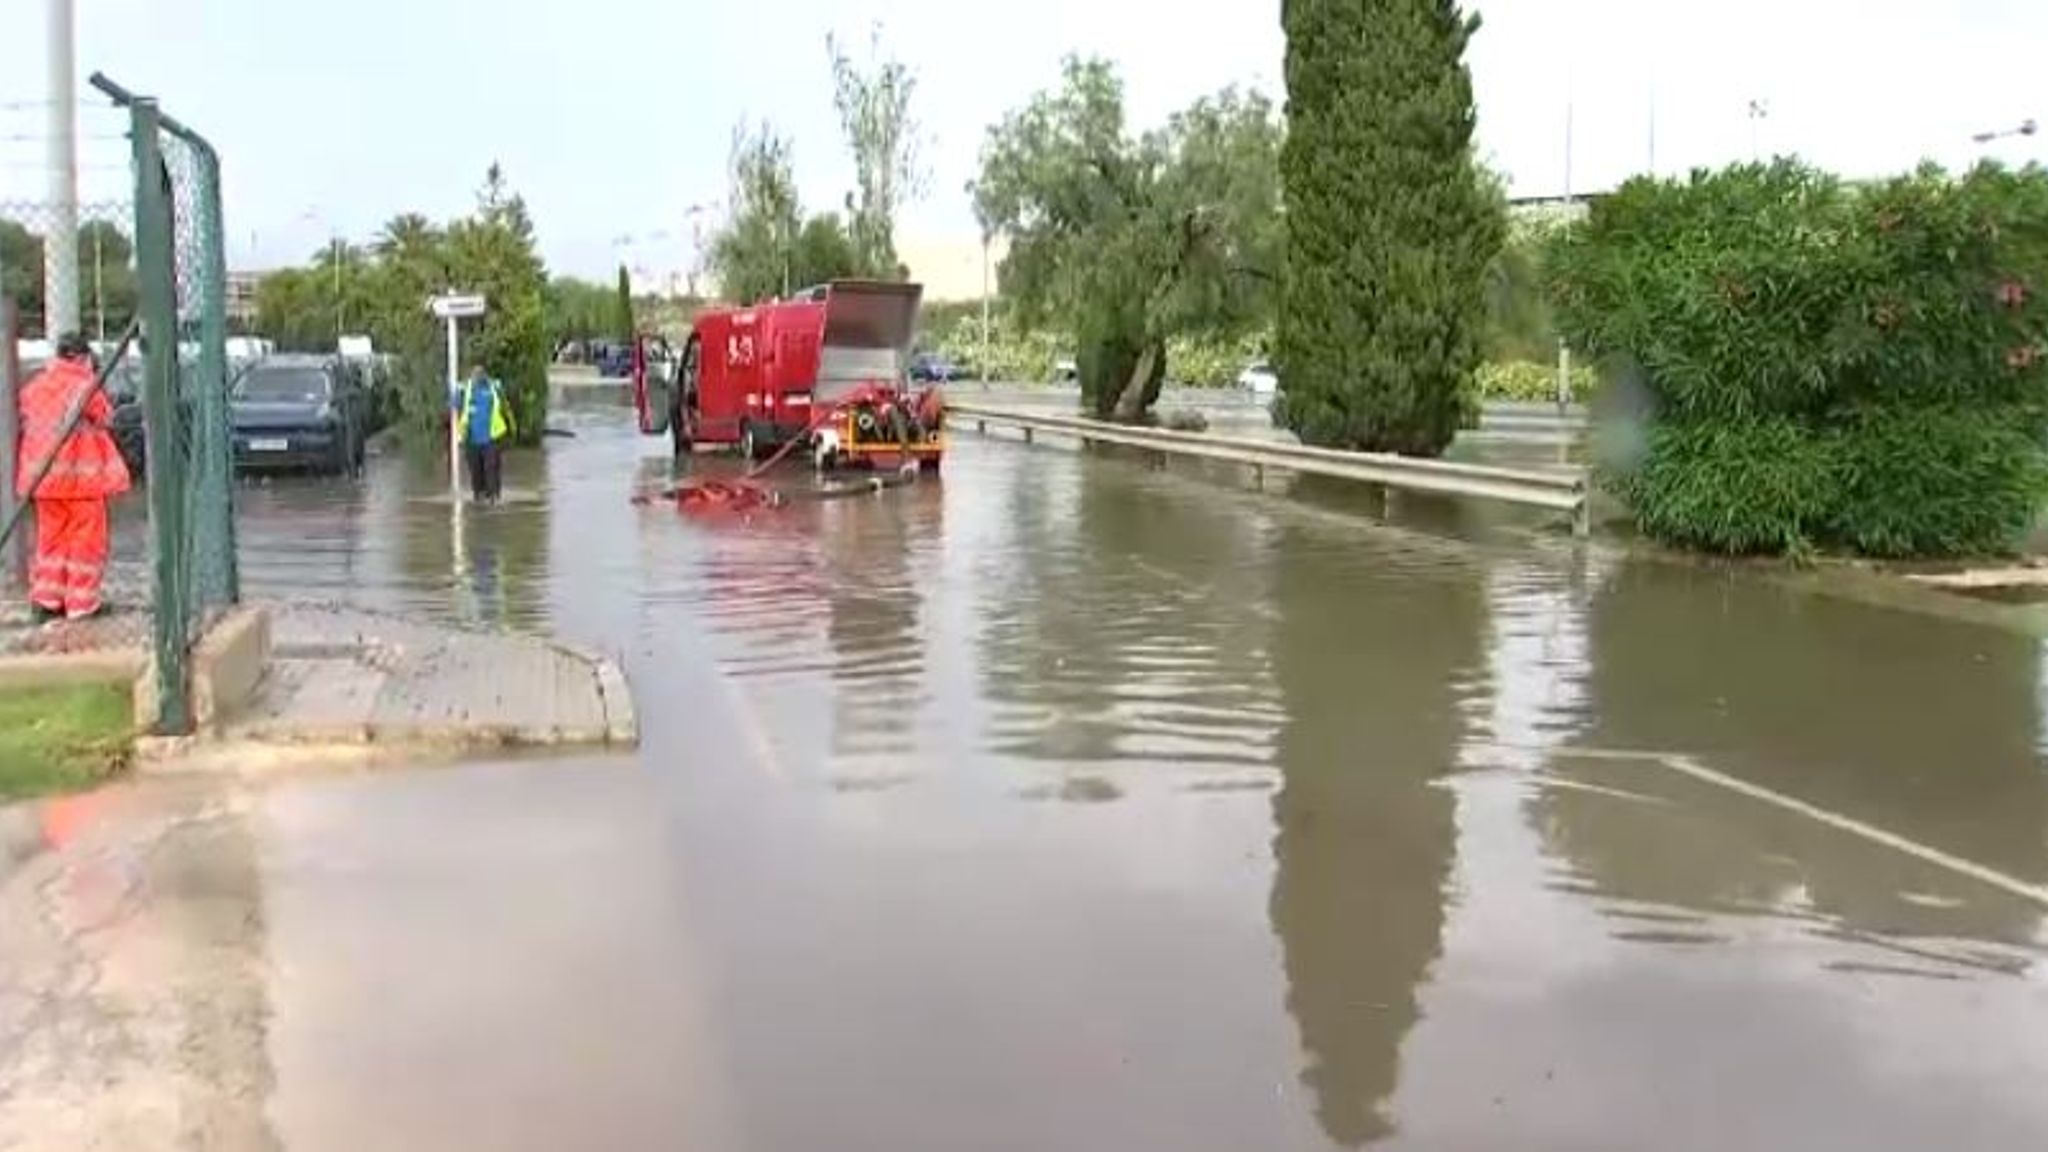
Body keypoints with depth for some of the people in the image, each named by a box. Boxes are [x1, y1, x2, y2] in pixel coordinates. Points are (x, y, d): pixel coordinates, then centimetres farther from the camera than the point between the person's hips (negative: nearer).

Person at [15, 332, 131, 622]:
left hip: (43, 474, 6)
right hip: (81, 472, -6)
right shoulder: (86, 385, -10)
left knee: (52, 536, 15)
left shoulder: (34, 385, 8)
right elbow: (103, 421, -4)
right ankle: (82, 603, 5)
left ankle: (46, 599, 15)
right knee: (85, 539, 3)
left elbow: (25, 424, 12)